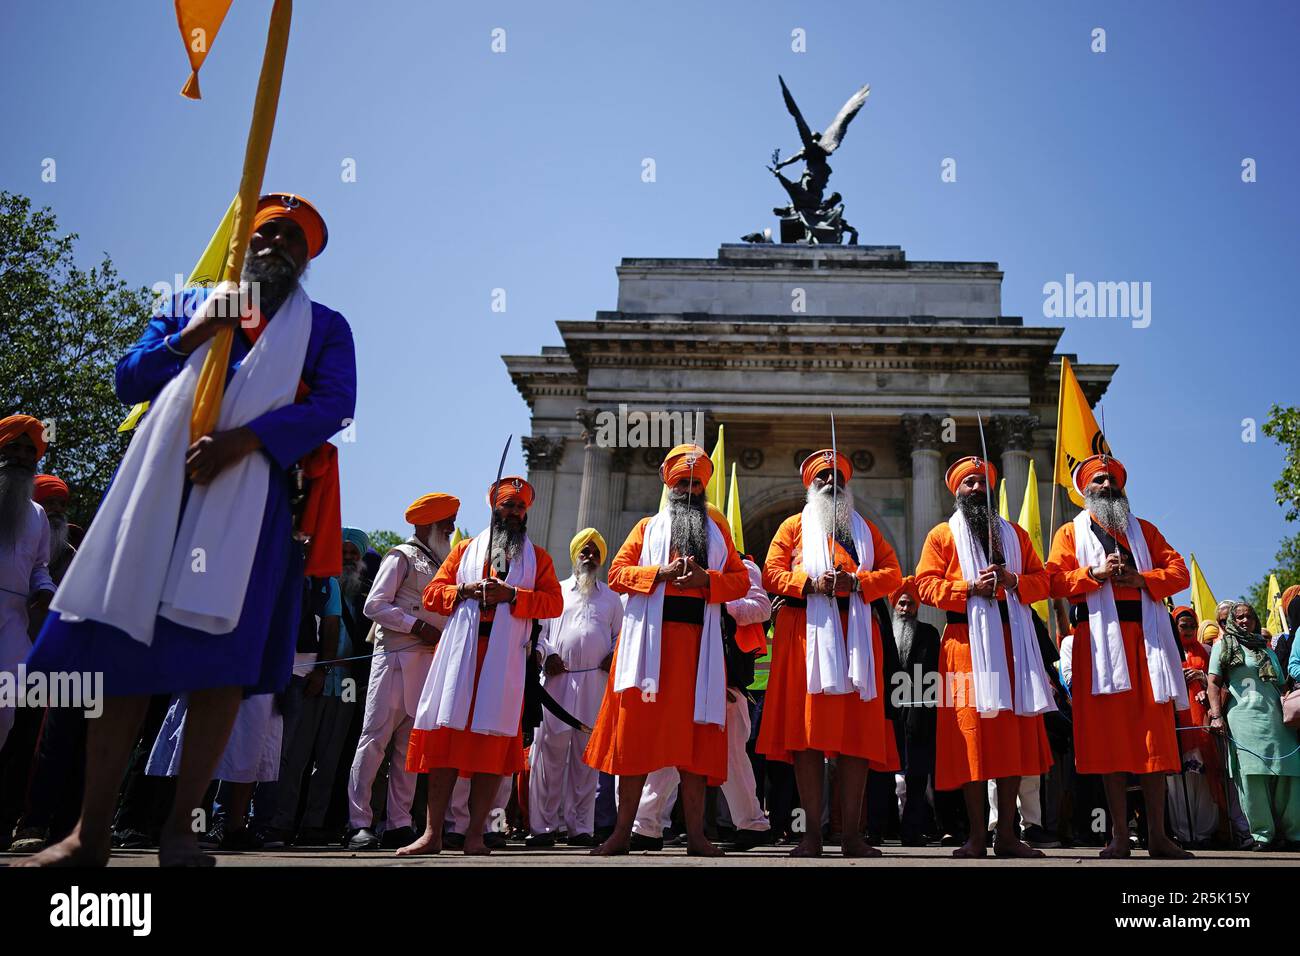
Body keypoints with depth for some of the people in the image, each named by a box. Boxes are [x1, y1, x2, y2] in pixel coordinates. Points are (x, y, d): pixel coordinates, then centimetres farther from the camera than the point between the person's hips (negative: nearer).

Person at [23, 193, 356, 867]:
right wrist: (190, 338, 0)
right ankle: (91, 831, 2)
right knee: (122, 642, -3)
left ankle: (179, 826, -4)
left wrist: (242, 438, -15)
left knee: (221, 654, -11)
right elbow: (128, 381, 17)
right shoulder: (190, 305, 24)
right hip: (162, 484, 3)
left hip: (254, 490, -2)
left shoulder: (324, 326, 15)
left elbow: (334, 406, -2)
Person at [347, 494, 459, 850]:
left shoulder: (441, 563, 20)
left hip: (430, 660, 7)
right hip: (397, 657, -7)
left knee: (410, 744, 6)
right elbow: (374, 605, -8)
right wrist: (417, 626, -14)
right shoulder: (402, 557, 0)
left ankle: (398, 825, 10)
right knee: (375, 738, -6)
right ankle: (359, 824, -2)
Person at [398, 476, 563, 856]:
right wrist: (465, 590, -6)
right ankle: (432, 833, -1)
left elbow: (554, 602, 3)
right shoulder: (465, 550, 19)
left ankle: (475, 834, 1)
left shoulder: (538, 558, 16)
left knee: (493, 740, -5)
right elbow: (432, 593, 14)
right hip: (459, 653, 1)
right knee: (446, 737, -5)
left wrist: (512, 595, -11)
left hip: (504, 658, -1)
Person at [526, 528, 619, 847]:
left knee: (586, 755, 2)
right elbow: (538, 629, 12)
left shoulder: (611, 597, 19)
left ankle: (580, 827, 8)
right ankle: (543, 826, 2)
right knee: (549, 752, -5)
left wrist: (615, 656, -2)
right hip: (558, 679, -1)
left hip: (596, 681, 1)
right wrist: (545, 655, -5)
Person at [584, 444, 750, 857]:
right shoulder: (648, 527, 16)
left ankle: (696, 834, 3)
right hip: (649, 636, -1)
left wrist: (707, 579, -9)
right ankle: (623, 830, 5)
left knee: (695, 733, -1)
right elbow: (617, 573, 6)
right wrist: (660, 572, -9)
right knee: (638, 729, -2)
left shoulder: (717, 532, 20)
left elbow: (740, 579, 11)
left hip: (698, 639, 1)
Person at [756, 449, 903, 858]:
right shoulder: (794, 526, 15)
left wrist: (855, 582, -9)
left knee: (857, 732, -2)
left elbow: (893, 573, 10)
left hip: (856, 632, 2)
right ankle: (812, 832, -1)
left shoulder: (866, 529, 20)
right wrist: (811, 584, -13)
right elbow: (771, 574, 5)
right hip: (807, 631, -2)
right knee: (806, 731, -6)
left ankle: (852, 833, 3)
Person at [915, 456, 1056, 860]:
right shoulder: (942, 535, 9)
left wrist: (1014, 581, -6)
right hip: (966, 640, -3)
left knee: (1014, 734, 1)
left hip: (1012, 641, 3)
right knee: (971, 732, -5)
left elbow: (1041, 580, 14)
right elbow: (926, 585, 0)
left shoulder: (1014, 534, 19)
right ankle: (977, 835, 1)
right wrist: (970, 588, -14)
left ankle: (1007, 833, 9)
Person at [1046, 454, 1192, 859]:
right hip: (1099, 638, -2)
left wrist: (1141, 578, -7)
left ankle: (1157, 833, 6)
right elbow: (1055, 580, 2)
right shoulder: (1070, 532, 14)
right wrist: (1096, 573, -13)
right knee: (1108, 734, -3)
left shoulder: (1144, 530, 20)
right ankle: (1119, 835, 3)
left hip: (1146, 638, 2)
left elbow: (1178, 571, 10)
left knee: (1154, 734, -1)